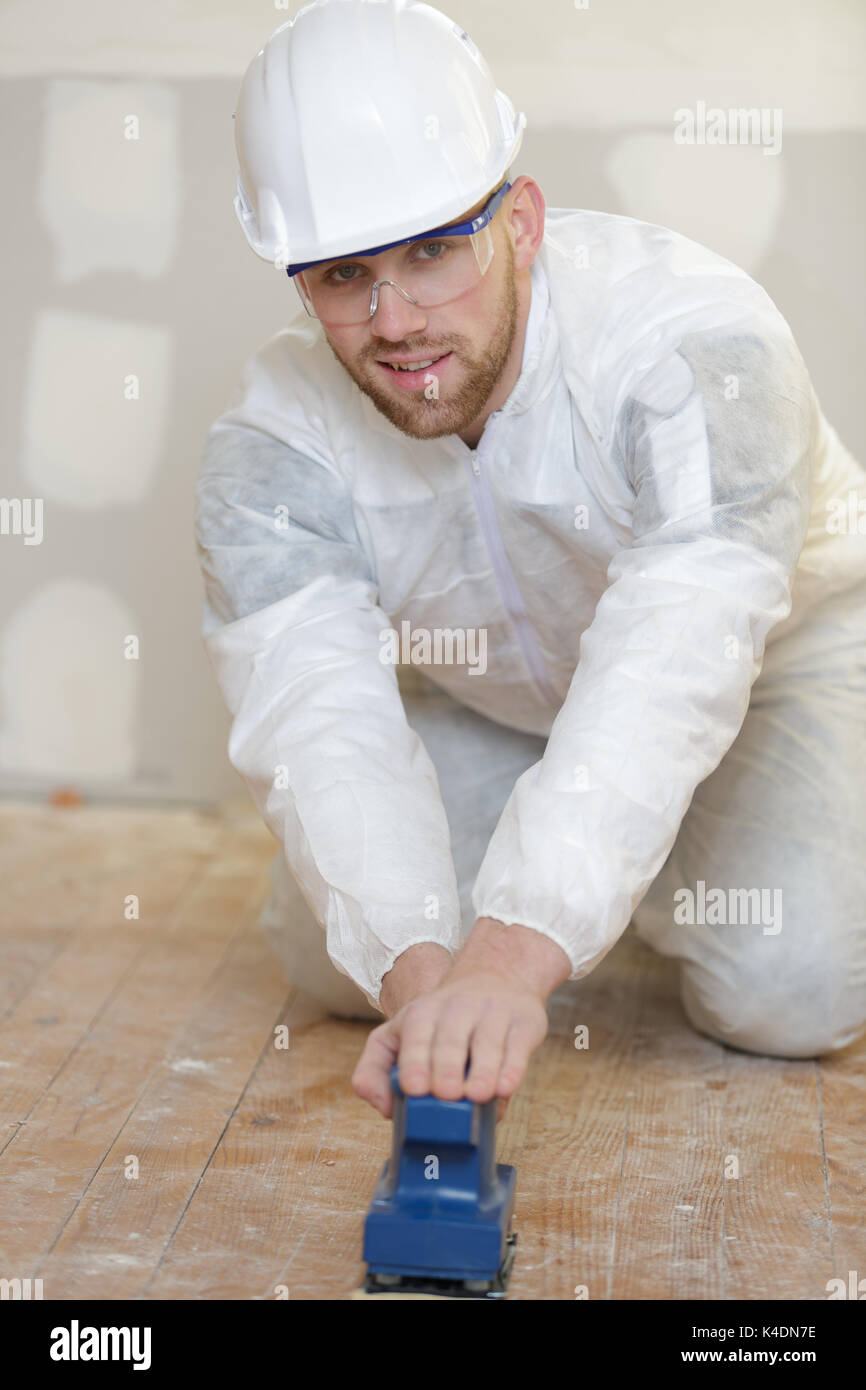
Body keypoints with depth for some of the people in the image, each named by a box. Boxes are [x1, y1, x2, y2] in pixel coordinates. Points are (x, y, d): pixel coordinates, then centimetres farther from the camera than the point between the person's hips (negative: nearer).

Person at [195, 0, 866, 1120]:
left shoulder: (695, 344, -37)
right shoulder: (271, 451, -24)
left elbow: (672, 662, -51)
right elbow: (318, 718, -36)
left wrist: (513, 954, -63)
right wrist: (416, 966, -55)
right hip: (484, 697, 4)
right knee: (333, 956, -10)